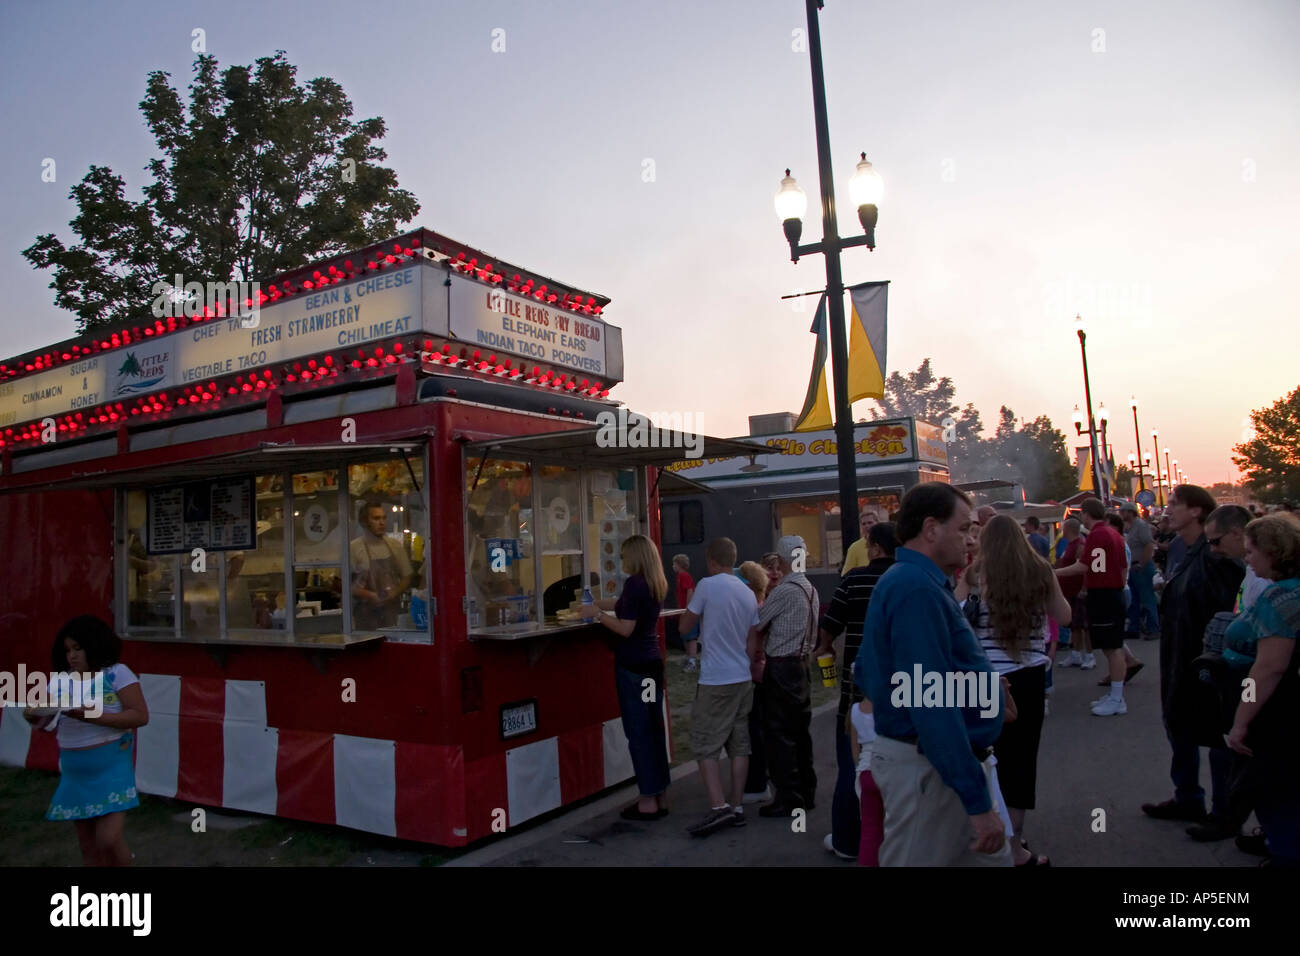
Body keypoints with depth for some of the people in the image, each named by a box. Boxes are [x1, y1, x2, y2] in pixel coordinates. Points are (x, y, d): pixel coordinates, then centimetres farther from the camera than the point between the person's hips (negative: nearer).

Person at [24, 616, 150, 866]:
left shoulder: (117, 673, -10)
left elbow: (140, 716, -14)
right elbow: (51, 722, 10)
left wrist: (94, 716, -23)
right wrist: (36, 718, -13)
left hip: (111, 766, -5)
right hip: (75, 771, 6)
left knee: (108, 840, -12)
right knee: (88, 845, 13)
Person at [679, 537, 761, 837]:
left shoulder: (707, 585, -11)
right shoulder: (748, 593, 8)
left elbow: (685, 625, -3)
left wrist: (691, 603, 14)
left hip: (715, 680, -6)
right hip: (743, 678, 7)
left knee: (706, 745, -1)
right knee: (739, 744, 9)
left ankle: (719, 807, -10)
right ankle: (737, 807, 14)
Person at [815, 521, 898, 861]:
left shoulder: (856, 578, -9)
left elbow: (829, 625, -5)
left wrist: (825, 648, 15)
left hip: (860, 685, -3)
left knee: (853, 762, 9)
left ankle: (848, 841, 16)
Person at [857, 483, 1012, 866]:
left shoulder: (902, 581, 13)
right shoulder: (917, 589, -21)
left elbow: (867, 675, 20)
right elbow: (931, 704, -27)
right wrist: (978, 801, -24)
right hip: (931, 770, -10)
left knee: (993, 857, 18)